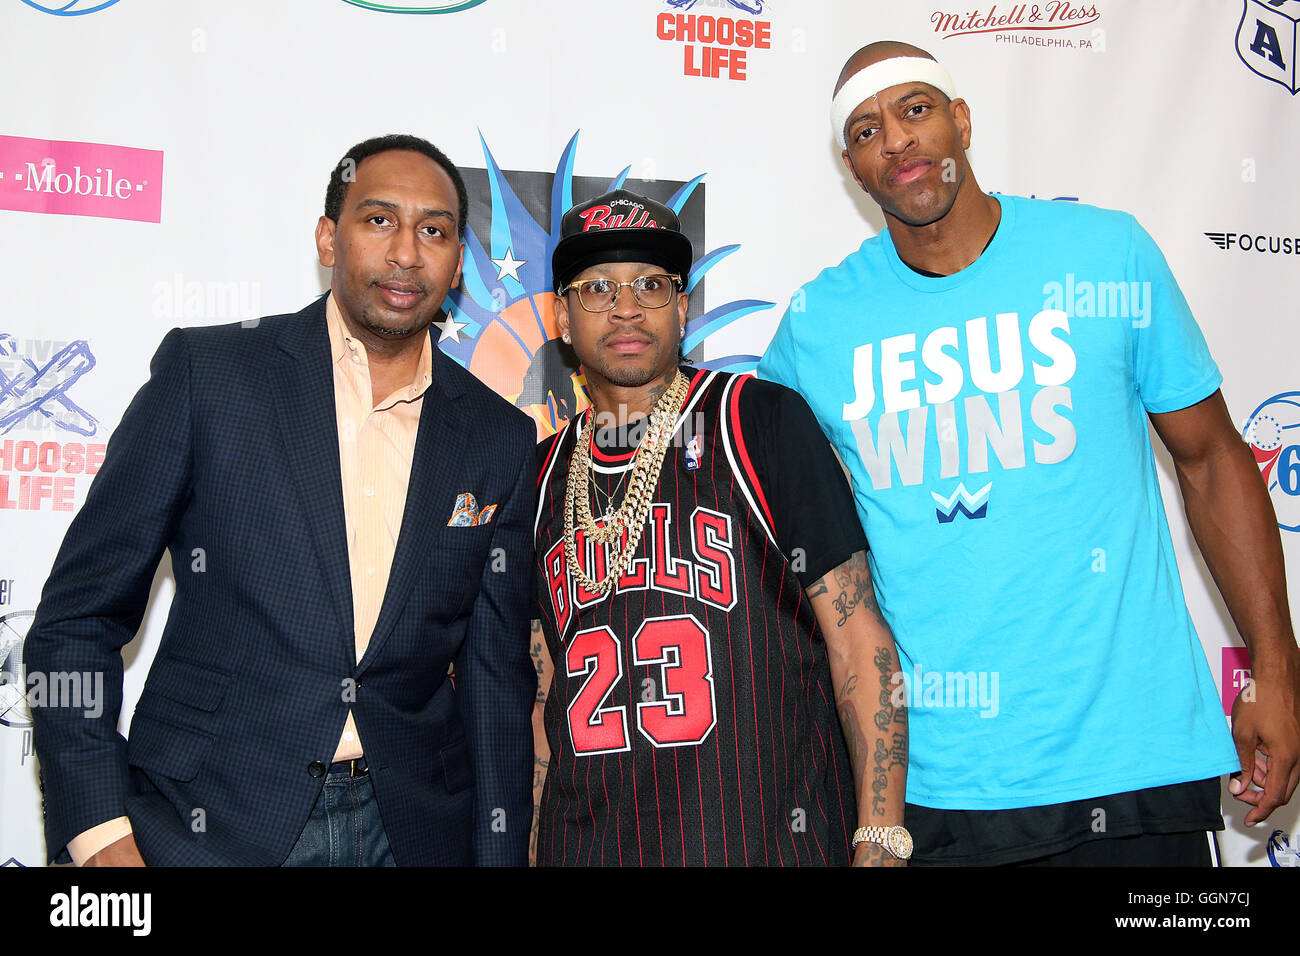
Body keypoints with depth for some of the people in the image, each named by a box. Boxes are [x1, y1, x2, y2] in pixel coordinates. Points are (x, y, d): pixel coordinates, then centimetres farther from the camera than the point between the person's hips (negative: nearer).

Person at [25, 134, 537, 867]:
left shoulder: (501, 438, 4)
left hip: (412, 829, 3)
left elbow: (497, 675, 7)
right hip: (208, 826, -2)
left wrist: (499, 853, 3)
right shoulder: (205, 371, -3)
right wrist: (100, 830, -10)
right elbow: (79, 614, -2)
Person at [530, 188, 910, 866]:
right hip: (585, 847, 4)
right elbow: (545, 689, 12)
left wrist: (880, 843, -16)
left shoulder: (761, 421, -7)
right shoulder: (546, 473, 7)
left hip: (768, 838, -4)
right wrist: (528, 847, 7)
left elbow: (857, 636, -10)